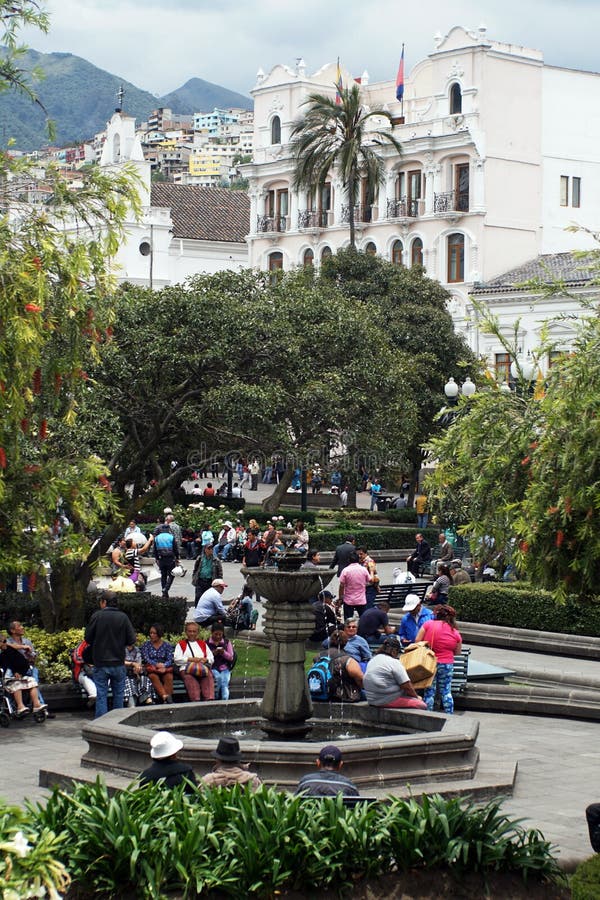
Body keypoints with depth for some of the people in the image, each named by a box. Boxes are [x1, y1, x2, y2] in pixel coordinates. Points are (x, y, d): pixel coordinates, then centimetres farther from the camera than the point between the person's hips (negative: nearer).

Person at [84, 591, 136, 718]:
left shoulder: (97, 616, -8)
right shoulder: (123, 617, -4)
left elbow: (88, 638, -5)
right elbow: (131, 639, -4)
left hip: (100, 663, -2)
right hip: (118, 663, 2)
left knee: (101, 695, 3)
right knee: (118, 693, 14)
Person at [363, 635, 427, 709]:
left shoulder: (372, 661, 14)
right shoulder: (394, 663, -13)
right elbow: (407, 687, -14)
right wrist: (416, 697, 6)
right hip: (389, 700, -9)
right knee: (422, 705, -5)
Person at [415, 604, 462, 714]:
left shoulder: (428, 624, -6)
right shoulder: (456, 634, -1)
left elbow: (417, 641, -6)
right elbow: (457, 652, 10)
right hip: (447, 664, 1)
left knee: (429, 692, 5)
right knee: (446, 692, 12)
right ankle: (449, 716, 13)